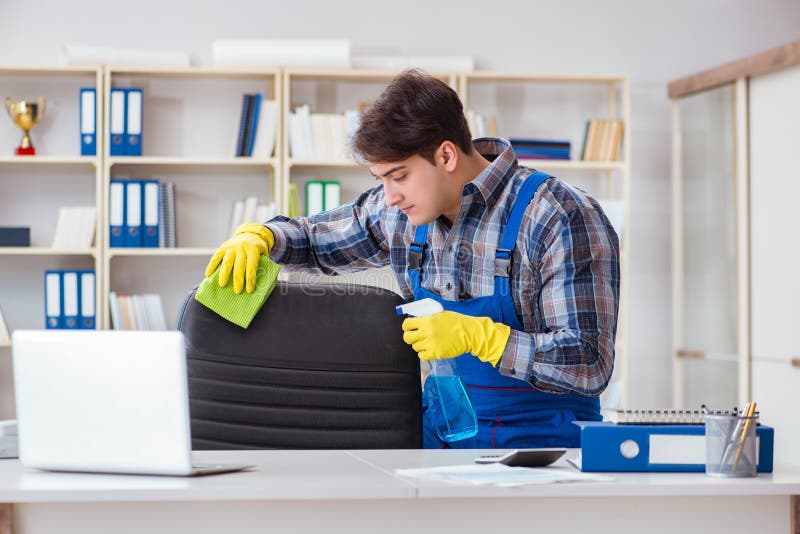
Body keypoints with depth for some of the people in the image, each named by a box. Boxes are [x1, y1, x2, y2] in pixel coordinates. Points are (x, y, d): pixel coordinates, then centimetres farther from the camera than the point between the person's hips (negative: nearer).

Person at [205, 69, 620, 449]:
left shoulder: (562, 220, -15)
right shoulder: (401, 213, 6)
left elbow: (590, 366, -18)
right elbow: (314, 240, 25)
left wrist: (476, 335, -25)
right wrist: (255, 236, 3)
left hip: (541, 446, -6)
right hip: (439, 433, 6)